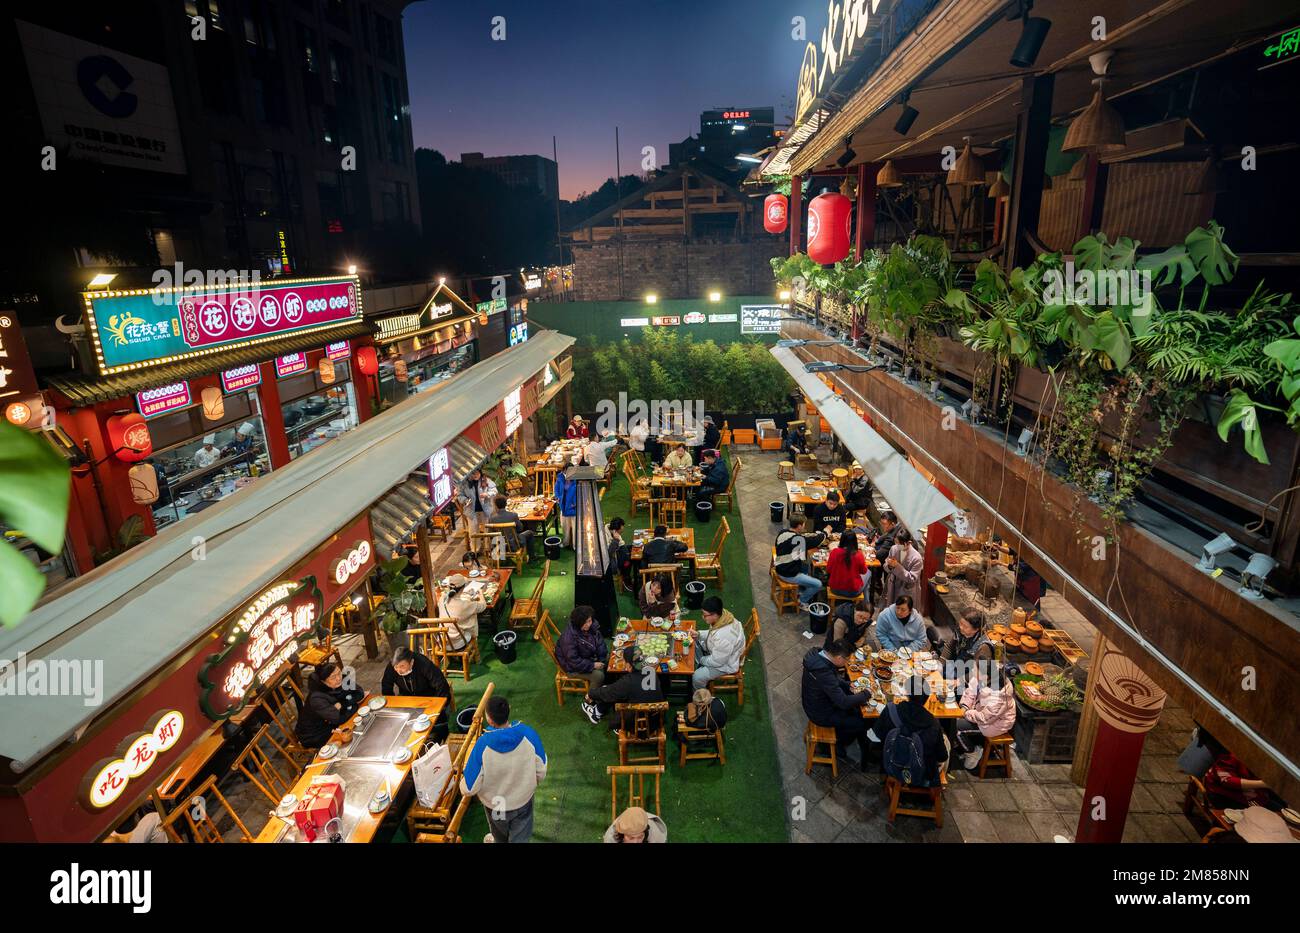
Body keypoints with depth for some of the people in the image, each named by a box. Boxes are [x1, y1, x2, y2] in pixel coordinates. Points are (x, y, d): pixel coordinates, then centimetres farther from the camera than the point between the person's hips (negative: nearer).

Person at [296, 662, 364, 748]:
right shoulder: (316, 698, -33)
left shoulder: (340, 682, -16)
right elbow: (339, 718, -37)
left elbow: (359, 694, -13)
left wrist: (341, 705, -25)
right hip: (314, 736, -6)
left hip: (330, 724, 6)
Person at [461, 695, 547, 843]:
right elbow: (541, 773, -15)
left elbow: (469, 789, -23)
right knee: (520, 838, 29)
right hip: (523, 800, 0)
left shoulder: (483, 744, -34)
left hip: (495, 805, 0)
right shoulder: (528, 734, -29)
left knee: (500, 836, 34)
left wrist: (463, 784, 0)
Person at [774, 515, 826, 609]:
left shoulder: (782, 533, -1)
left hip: (780, 569, 9)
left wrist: (816, 533, 9)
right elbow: (816, 540, -13)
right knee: (818, 585, -3)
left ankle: (802, 591, 36)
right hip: (789, 575, -9)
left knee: (805, 566, 31)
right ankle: (802, 601, 16)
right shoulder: (799, 539, -24)